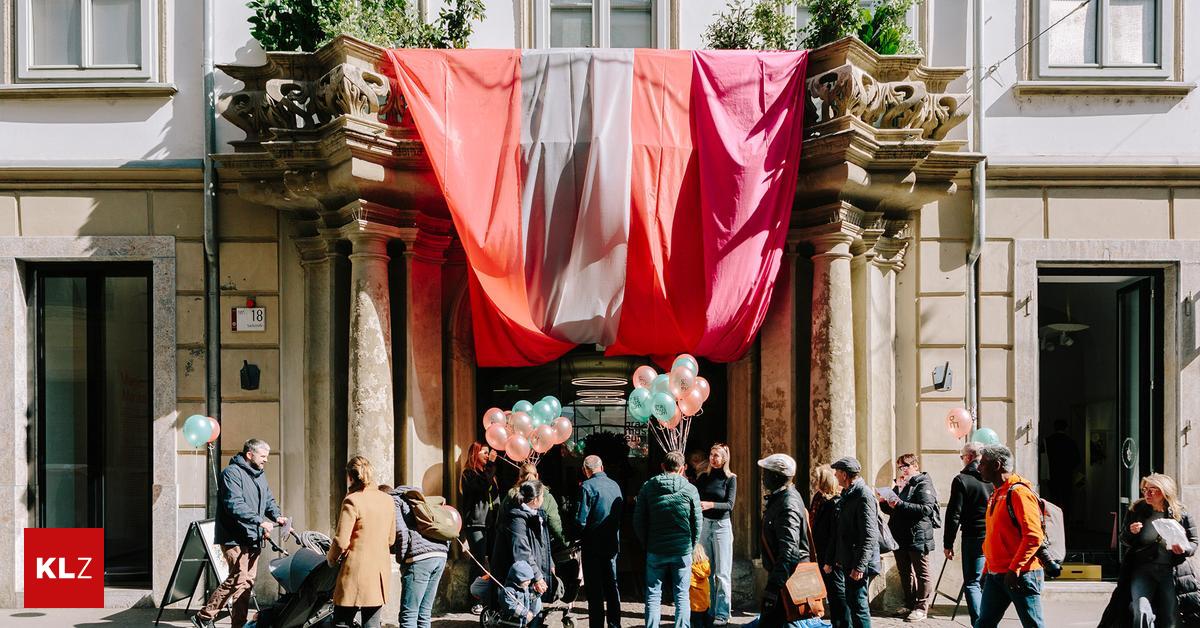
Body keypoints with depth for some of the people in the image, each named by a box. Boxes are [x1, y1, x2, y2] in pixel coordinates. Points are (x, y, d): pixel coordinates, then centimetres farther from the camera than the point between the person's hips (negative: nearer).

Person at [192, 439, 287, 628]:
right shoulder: (232, 473, -12)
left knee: (247, 580, 10)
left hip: (253, 538, 9)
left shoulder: (259, 474, 18)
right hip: (235, 538, -9)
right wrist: (260, 521, -28)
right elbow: (235, 505, -22)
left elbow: (268, 499, 22)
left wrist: (276, 516, 0)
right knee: (239, 578, -15)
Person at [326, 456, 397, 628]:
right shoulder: (387, 500, 7)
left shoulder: (352, 501, -13)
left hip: (356, 570, -6)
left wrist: (330, 559, 3)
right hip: (380, 571, 6)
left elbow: (341, 541, -15)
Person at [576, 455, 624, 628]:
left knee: (594, 589, 1)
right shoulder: (615, 485, 4)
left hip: (593, 544, -6)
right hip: (612, 543, 6)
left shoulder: (587, 487, -14)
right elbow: (621, 513, 9)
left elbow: (581, 520, -17)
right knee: (611, 585, 16)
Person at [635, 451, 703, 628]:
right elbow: (697, 523, -1)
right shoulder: (690, 490, -3)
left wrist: (646, 544, 11)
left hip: (655, 551, 1)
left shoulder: (647, 488, -1)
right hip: (682, 551, 0)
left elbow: (638, 521, 1)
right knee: (682, 595, 7)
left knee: (653, 595, 9)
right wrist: (691, 547, 11)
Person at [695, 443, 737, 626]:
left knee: (722, 573, -3)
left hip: (722, 524, -3)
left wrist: (710, 504, -25)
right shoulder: (703, 477, 8)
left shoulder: (730, 478, -2)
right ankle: (708, 610, 13)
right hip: (704, 523, 3)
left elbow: (730, 504, -11)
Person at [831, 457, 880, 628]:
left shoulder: (863, 496, -17)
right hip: (848, 562, 10)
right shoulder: (848, 494, 14)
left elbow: (869, 536, -22)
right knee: (850, 603, 16)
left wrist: (859, 566, -24)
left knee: (858, 605, -7)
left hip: (858, 564, -10)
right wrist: (839, 558, 19)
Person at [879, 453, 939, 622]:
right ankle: (910, 605, 22)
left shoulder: (923, 485, -8)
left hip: (917, 537, -8)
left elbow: (926, 509, -22)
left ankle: (921, 608, 5)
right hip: (899, 537, 8)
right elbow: (892, 510, 23)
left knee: (922, 572, 1)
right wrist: (885, 503, 0)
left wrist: (900, 504, -26)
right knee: (905, 573, 13)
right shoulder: (898, 486, 16)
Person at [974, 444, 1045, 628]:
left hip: (1021, 575, -9)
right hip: (996, 575, 9)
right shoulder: (996, 494, 16)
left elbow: (1034, 537, -20)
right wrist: (987, 569, 20)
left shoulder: (1019, 492, -13)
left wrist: (1014, 569, -22)